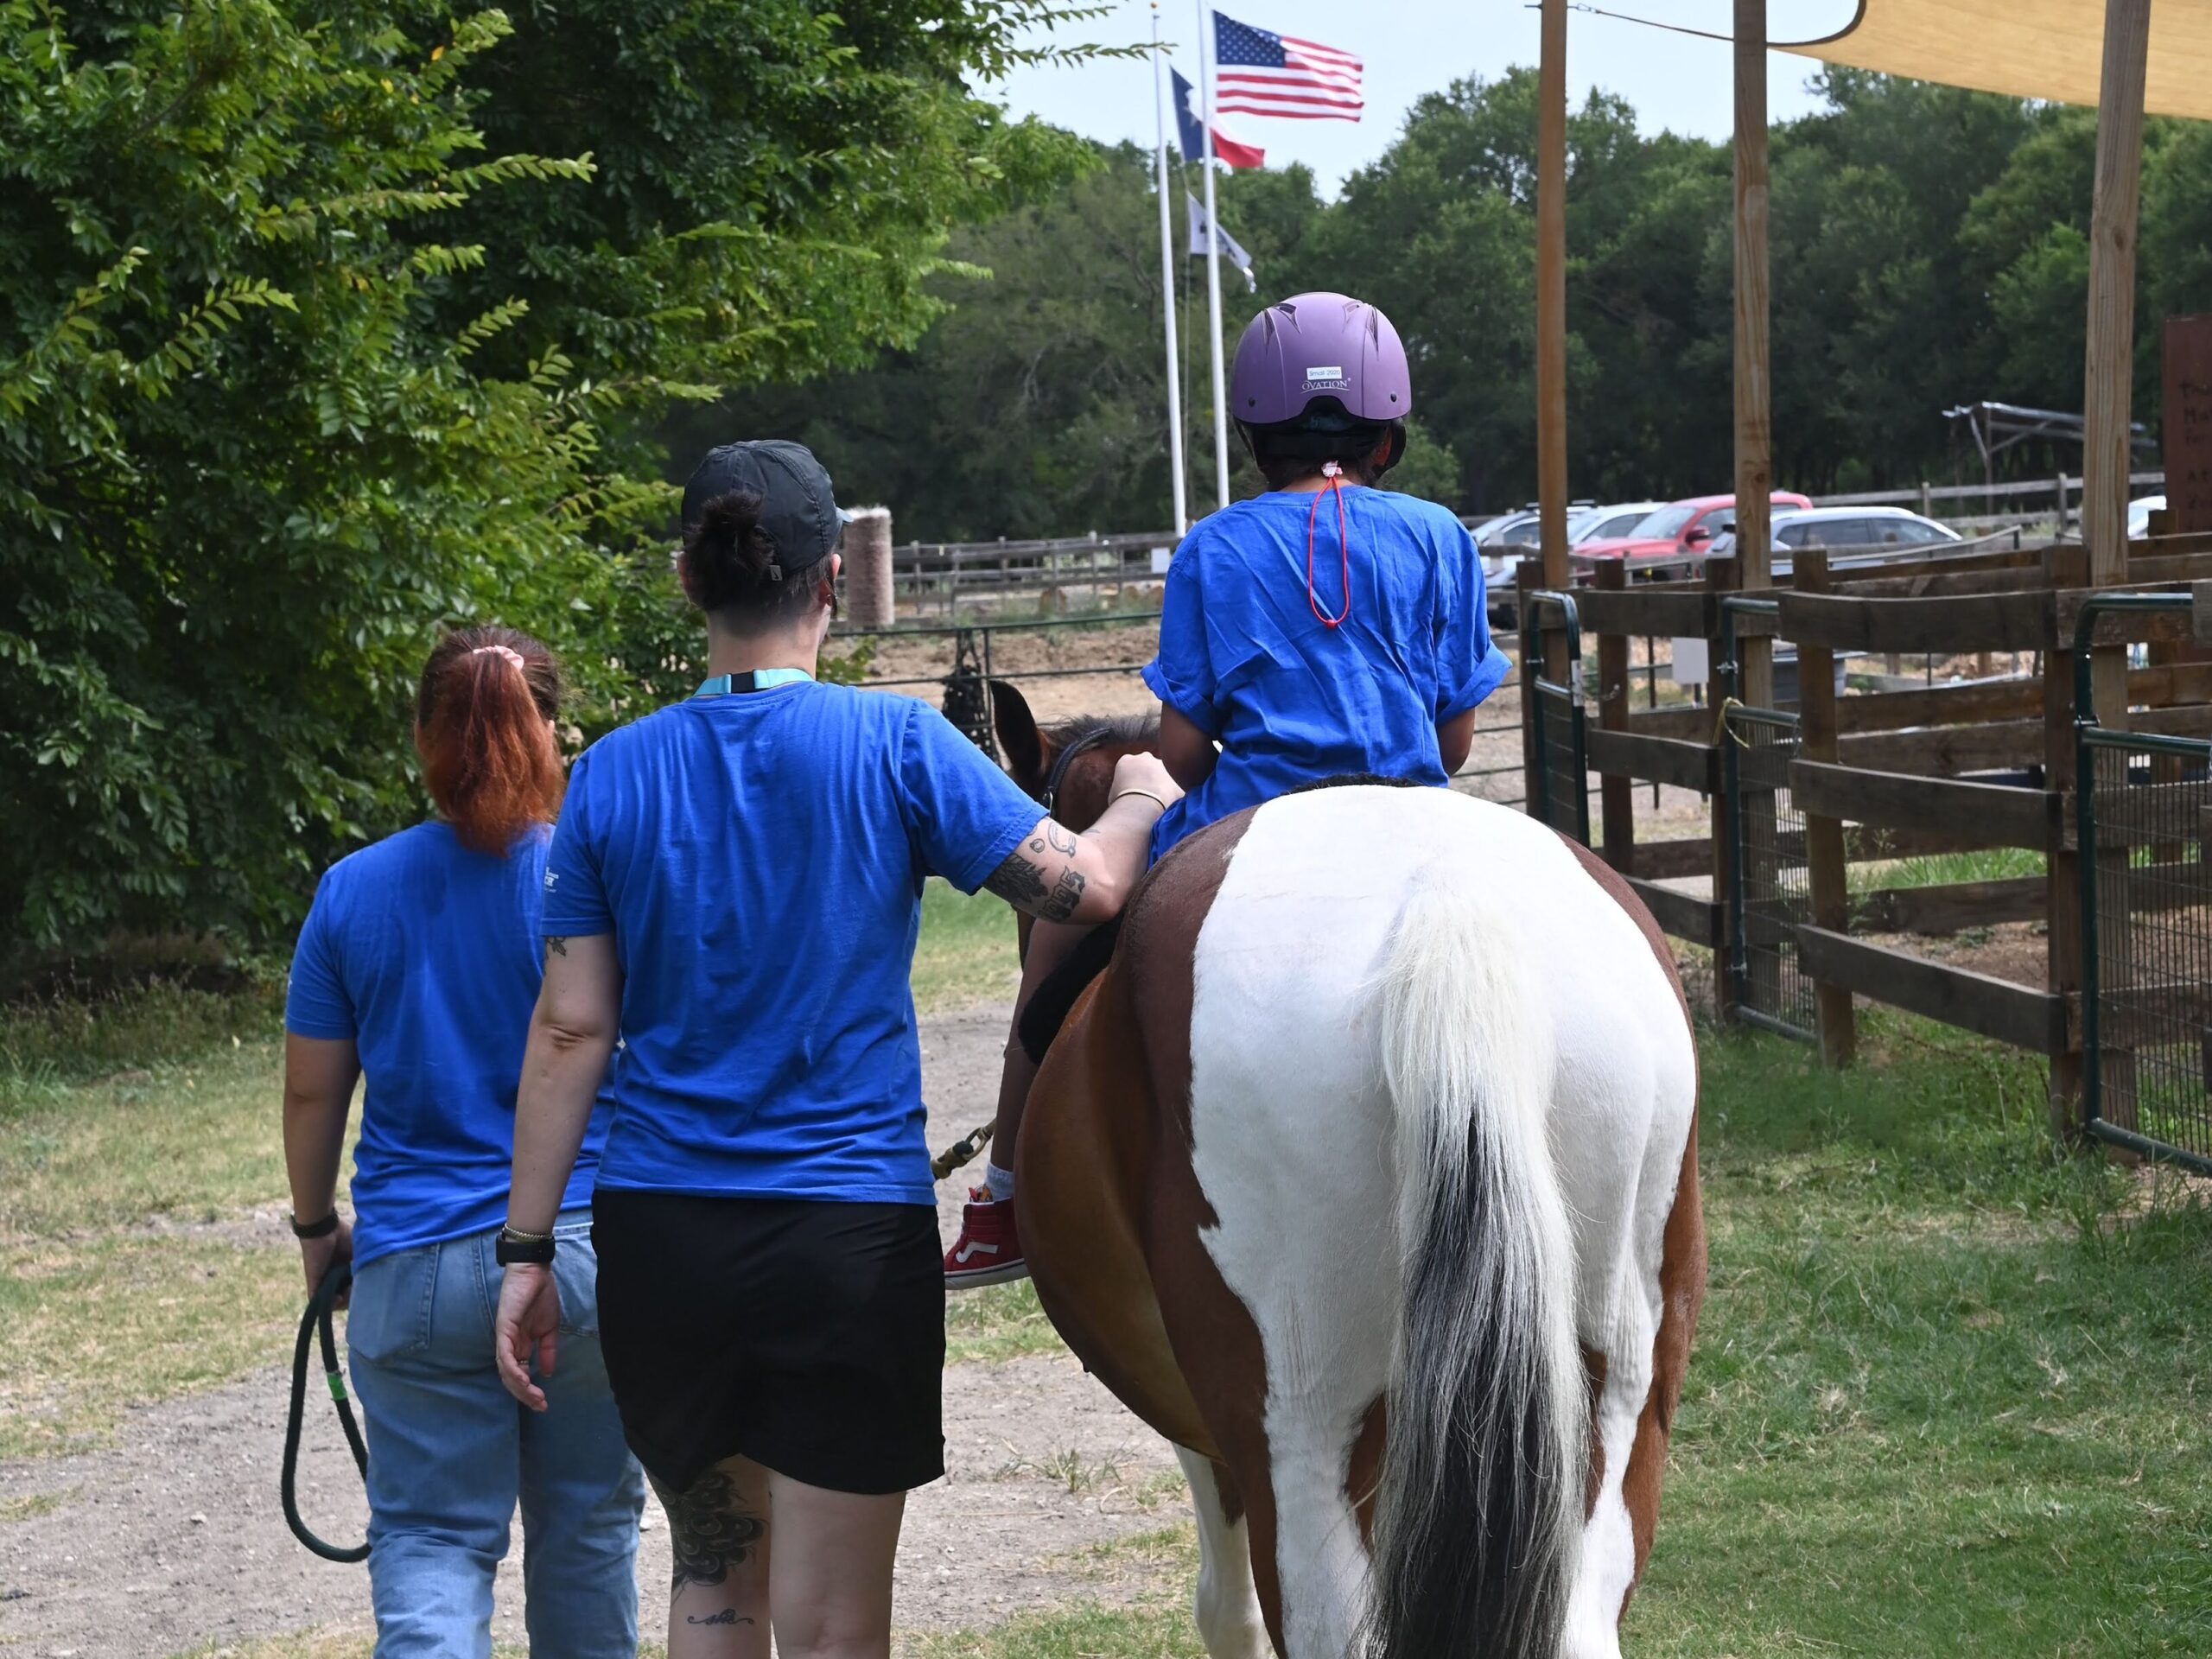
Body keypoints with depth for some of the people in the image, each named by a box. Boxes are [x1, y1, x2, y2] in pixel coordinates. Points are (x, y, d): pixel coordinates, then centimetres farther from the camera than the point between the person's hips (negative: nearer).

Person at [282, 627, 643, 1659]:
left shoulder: (352, 892, -1)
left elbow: (311, 1092, 5)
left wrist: (316, 1228, 20)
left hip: (413, 1266, 1)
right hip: (590, 1254, 0)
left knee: (429, 1535, 5)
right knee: (586, 1525, 15)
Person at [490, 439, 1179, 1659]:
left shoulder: (614, 773, 2)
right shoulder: (895, 746, -7)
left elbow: (571, 1029, 1)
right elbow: (1080, 888, -7)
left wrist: (525, 1249, 5)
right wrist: (1141, 800, 15)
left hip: (657, 1237, 3)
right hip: (849, 1235, -3)